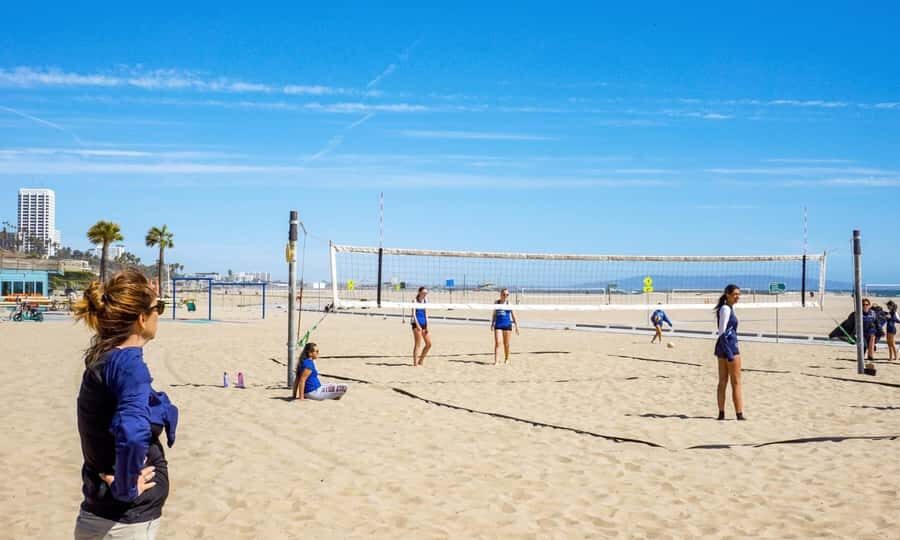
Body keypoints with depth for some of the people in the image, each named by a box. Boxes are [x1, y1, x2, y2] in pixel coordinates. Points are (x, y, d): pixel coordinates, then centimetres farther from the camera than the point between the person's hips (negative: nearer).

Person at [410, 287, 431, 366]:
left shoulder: (425, 301, 12)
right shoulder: (415, 301, -7)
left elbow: (426, 314, 14)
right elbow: (413, 314, -12)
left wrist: (427, 326, 6)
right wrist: (417, 325, -21)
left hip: (424, 324, 7)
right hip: (416, 324, -7)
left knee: (429, 344, 6)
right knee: (417, 344, -7)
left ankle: (421, 360, 20)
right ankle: (415, 362, -2)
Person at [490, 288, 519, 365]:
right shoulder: (496, 302, 5)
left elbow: (513, 315, 4)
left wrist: (516, 326, 1)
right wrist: (492, 324, 12)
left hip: (507, 325, -1)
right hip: (498, 325, 1)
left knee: (506, 344, 8)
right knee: (497, 342, -11)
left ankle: (506, 359, 26)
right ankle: (495, 360, -10)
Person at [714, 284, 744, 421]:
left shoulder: (728, 308, 15)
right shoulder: (726, 309, -14)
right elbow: (722, 332, -19)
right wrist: (729, 353, -23)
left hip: (723, 347, 9)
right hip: (729, 346, -9)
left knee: (723, 381, 9)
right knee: (736, 383, -2)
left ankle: (721, 413, 12)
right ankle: (739, 414, 2)